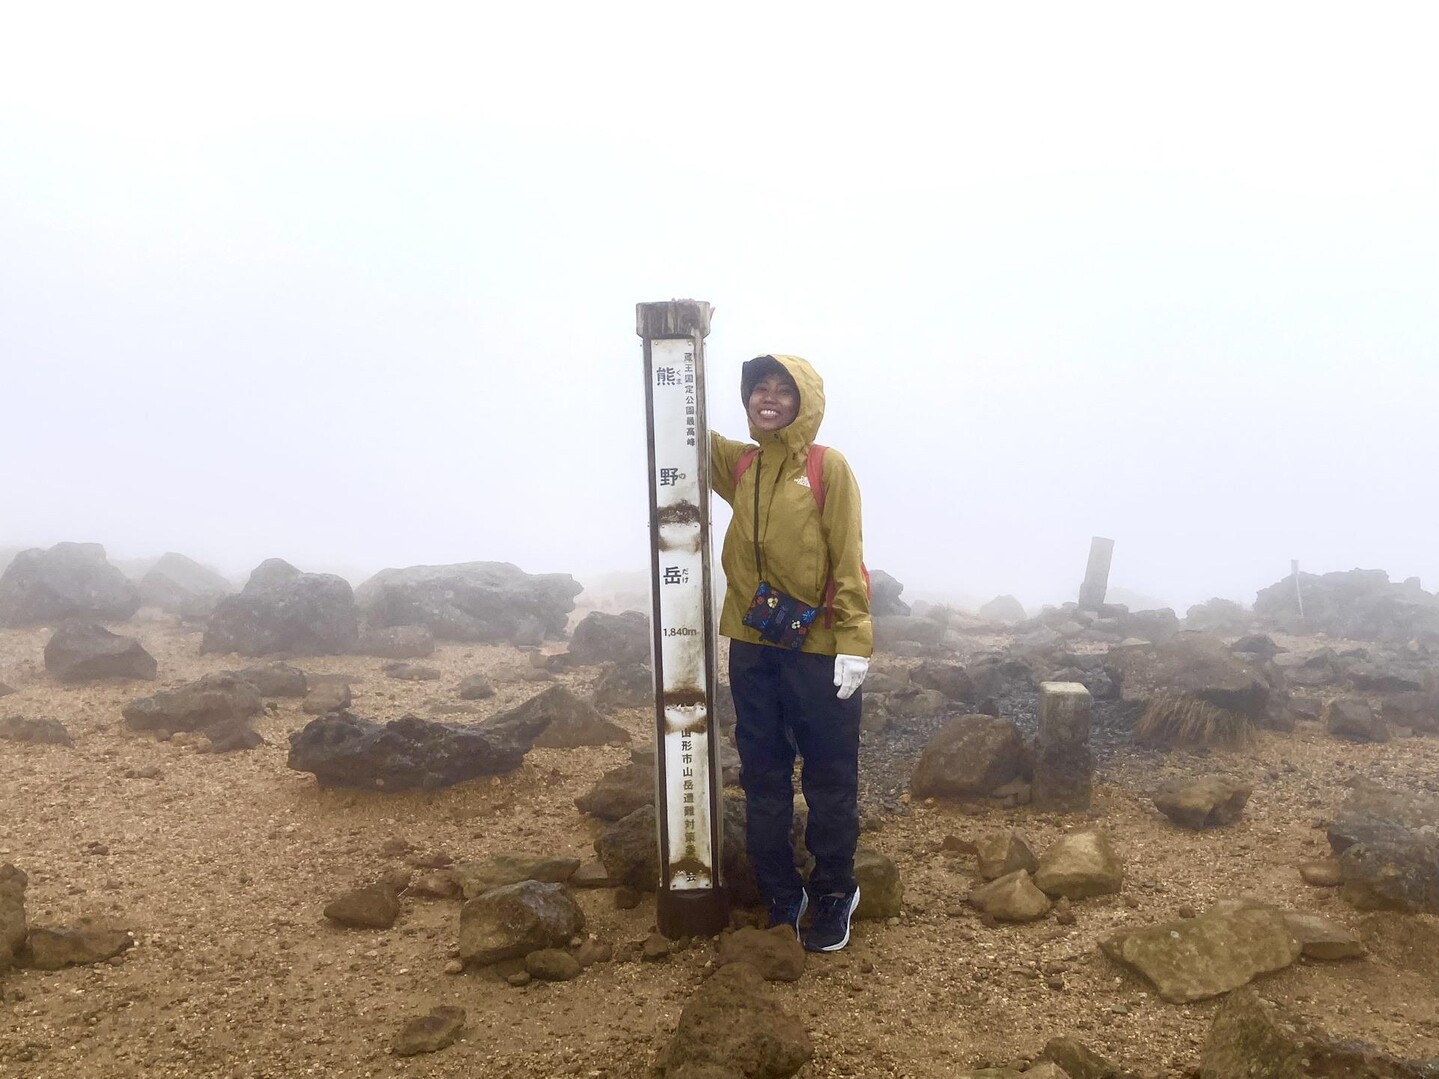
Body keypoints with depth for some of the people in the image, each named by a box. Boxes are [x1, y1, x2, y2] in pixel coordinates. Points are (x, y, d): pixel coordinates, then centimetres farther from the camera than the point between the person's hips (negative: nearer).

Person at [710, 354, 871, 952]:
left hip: (819, 651, -4)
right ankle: (781, 895, 28)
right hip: (751, 646, 5)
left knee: (829, 779, 8)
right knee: (763, 777, 13)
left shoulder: (829, 467, -5)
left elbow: (847, 559, -9)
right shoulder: (738, 463, 9)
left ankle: (834, 892, 27)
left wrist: (854, 642, -15)